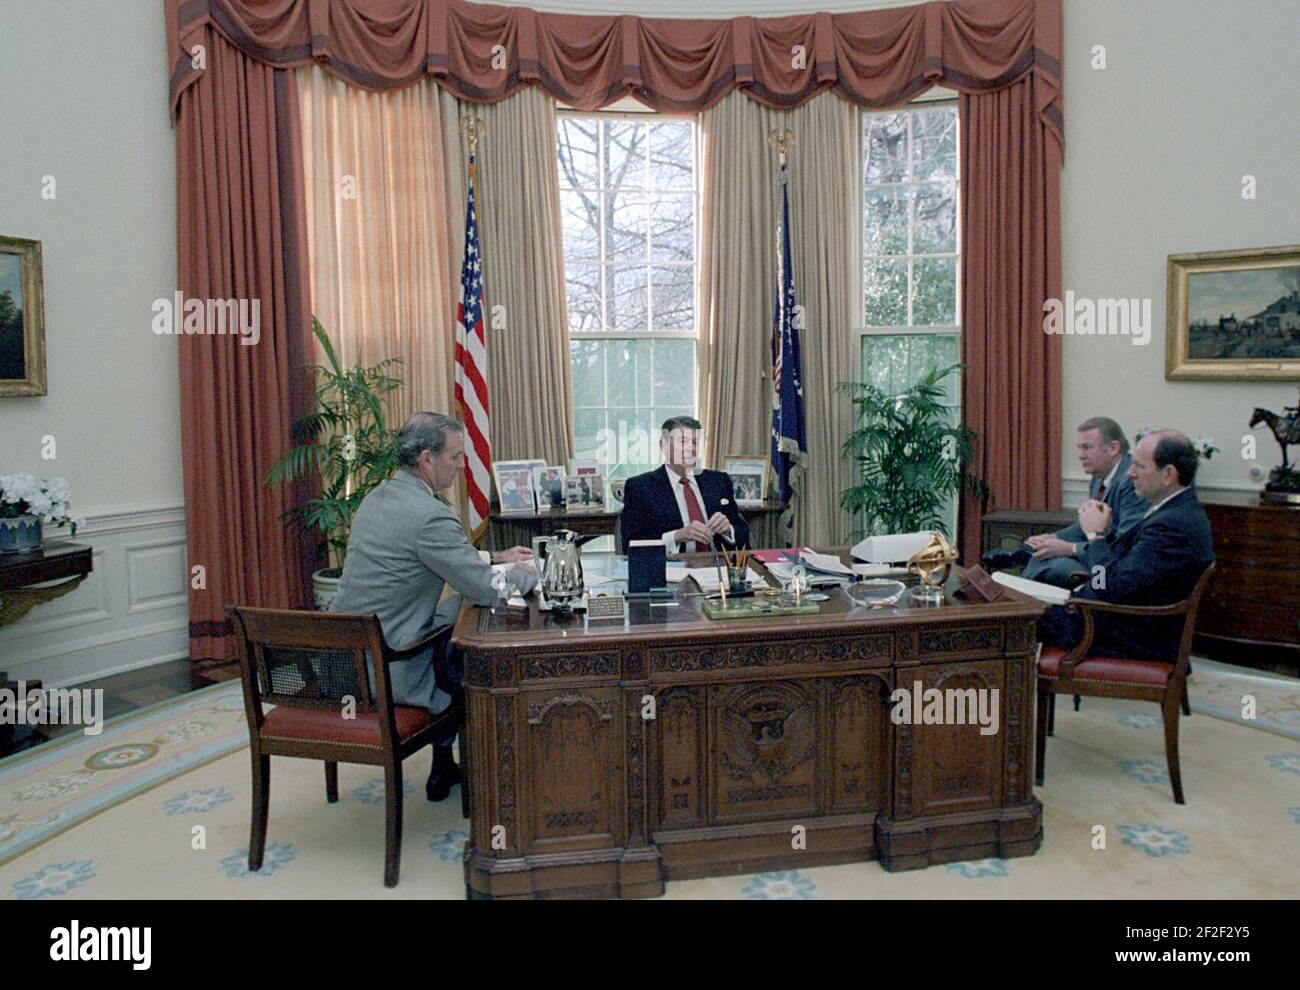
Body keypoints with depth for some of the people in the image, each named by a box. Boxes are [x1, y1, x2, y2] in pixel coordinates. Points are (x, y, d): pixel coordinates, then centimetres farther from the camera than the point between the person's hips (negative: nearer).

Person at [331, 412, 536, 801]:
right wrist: (525, 574, 3)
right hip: (388, 671, -8)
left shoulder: (377, 498, 8)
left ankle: (444, 767, 31)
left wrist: (495, 560, 18)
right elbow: (489, 591, -17)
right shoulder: (431, 515, -22)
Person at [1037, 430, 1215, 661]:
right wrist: (1105, 533, -5)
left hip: (1136, 639, -10)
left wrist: (1096, 534, -15)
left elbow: (1115, 587, -27)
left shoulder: (1172, 524, -26)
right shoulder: (1178, 510, 7)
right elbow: (1127, 560, 11)